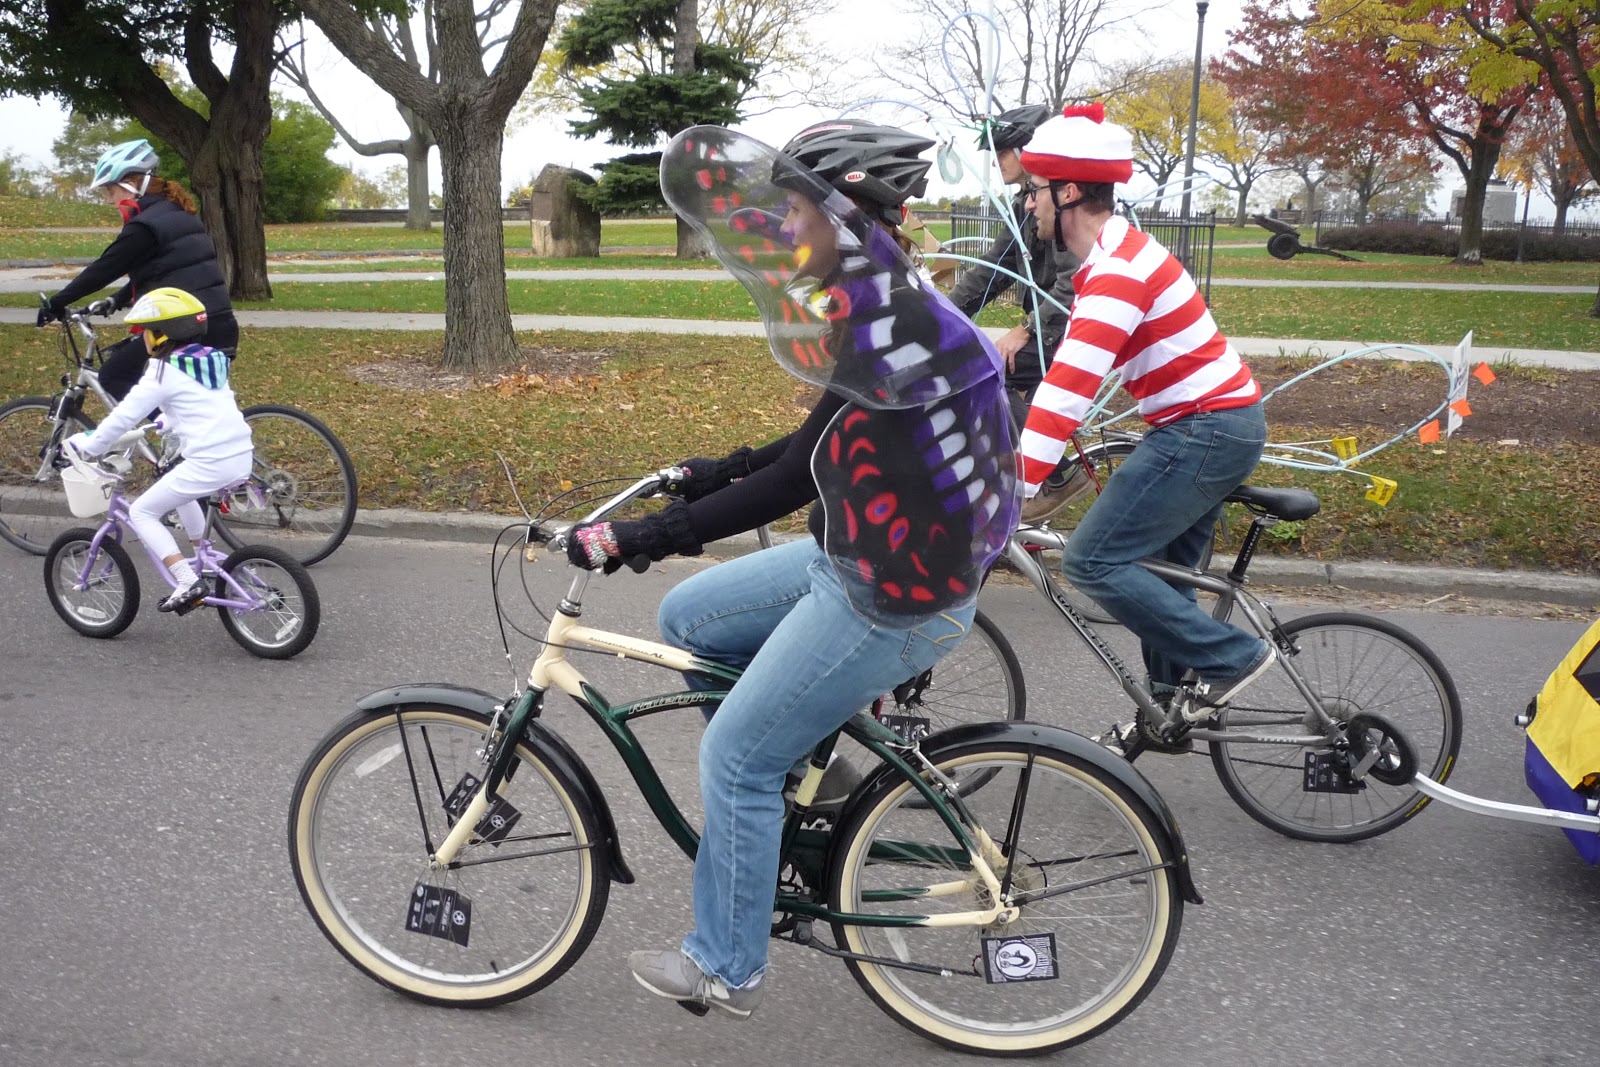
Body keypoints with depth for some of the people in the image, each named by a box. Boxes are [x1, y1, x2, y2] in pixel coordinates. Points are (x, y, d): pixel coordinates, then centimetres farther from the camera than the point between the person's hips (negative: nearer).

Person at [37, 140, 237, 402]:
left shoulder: (145, 225, -11)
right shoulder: (175, 212, 18)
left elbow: (103, 269, -7)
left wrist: (55, 305, 3)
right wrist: (115, 301, 23)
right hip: (220, 328, 9)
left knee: (113, 376, 1)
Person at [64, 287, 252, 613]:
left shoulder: (164, 370, -5)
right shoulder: (211, 360, 17)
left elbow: (124, 415, -4)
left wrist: (86, 445, 8)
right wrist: (160, 423, 43)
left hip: (208, 464, -8)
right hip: (241, 459, 8)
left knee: (141, 512, 7)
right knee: (180, 494, 35)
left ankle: (188, 582, -4)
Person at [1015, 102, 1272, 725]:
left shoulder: (1117, 270, -21)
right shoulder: (1110, 255, 11)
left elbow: (1070, 388, -30)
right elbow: (1071, 373, 17)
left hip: (1205, 428, -10)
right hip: (1224, 423, 10)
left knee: (1092, 561, -11)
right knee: (1160, 569, 16)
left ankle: (1232, 657, -4)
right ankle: (1174, 702, 26)